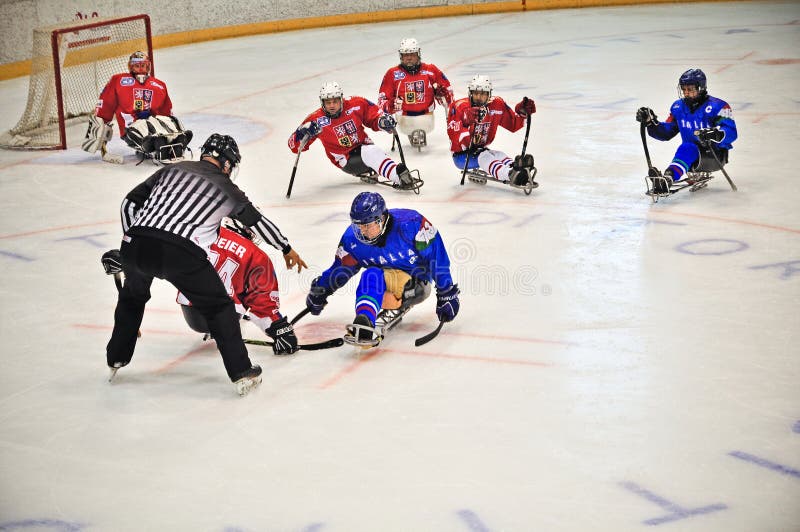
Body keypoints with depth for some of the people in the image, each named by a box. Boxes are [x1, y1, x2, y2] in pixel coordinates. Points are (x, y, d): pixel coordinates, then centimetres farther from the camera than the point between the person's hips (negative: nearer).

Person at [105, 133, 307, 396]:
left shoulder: (171, 169, 24)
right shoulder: (227, 189, 17)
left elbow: (129, 203, 21)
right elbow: (259, 222, 29)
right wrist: (287, 249, 43)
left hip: (136, 245, 4)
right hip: (180, 253, -4)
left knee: (133, 295, 33)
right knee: (218, 306, 14)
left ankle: (116, 360, 41)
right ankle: (242, 374, 11)